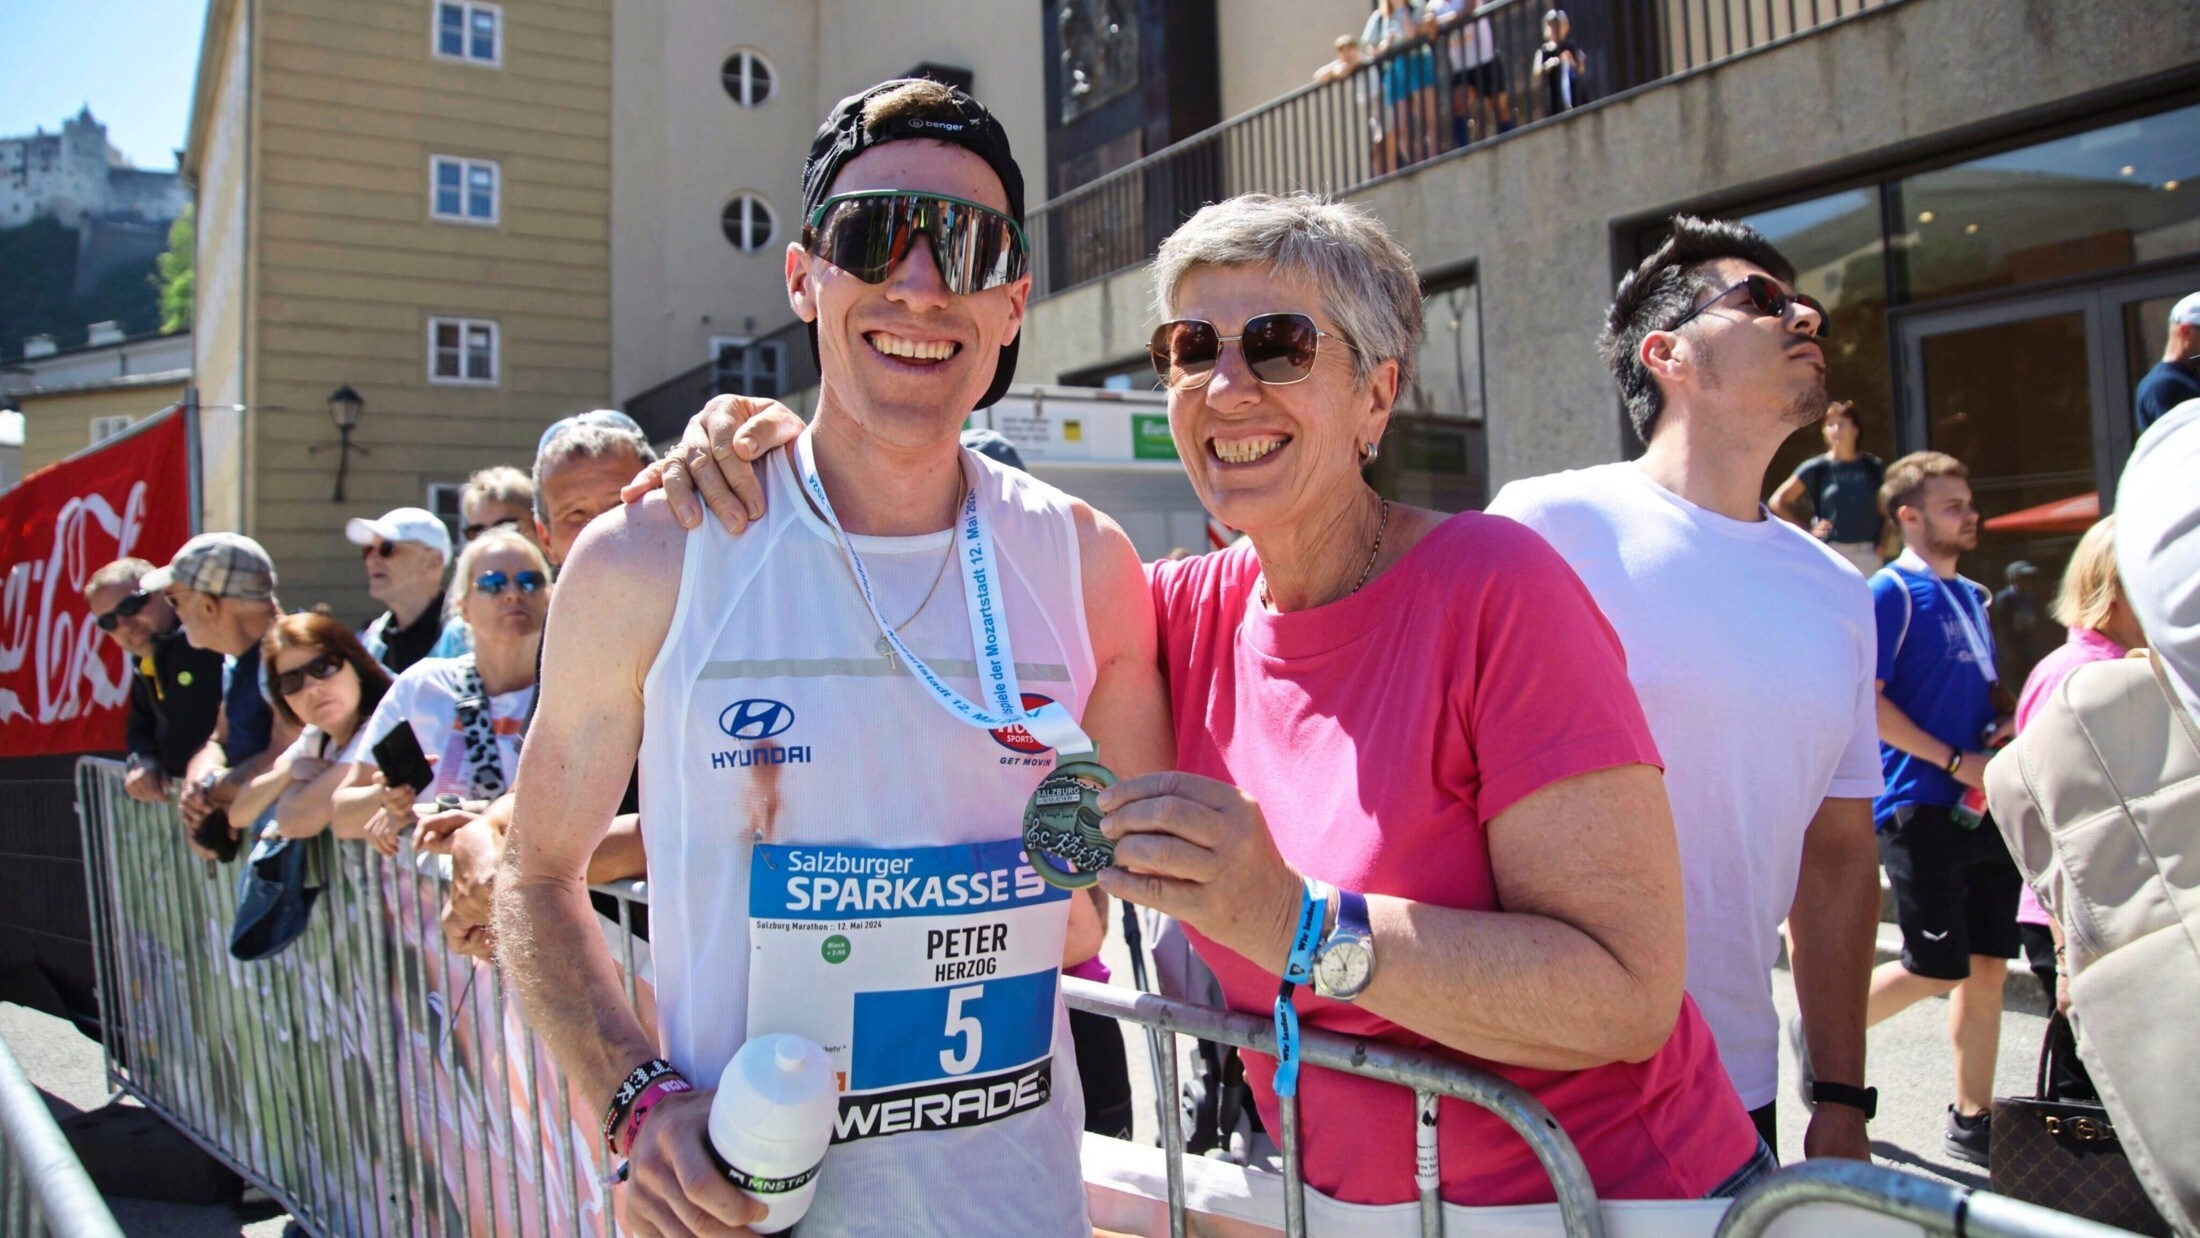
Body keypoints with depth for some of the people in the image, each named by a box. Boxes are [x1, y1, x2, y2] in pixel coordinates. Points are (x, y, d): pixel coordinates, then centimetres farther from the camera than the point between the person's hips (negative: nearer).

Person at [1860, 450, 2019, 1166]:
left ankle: (1972, 1120, 18)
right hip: (1921, 809, -8)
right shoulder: (1892, 592, -9)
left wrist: (2002, 733, 4)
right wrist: (1955, 761, -17)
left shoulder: (1970, 596, 17)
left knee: (1987, 966, 8)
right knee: (1933, 971, -5)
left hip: (1981, 807, 8)